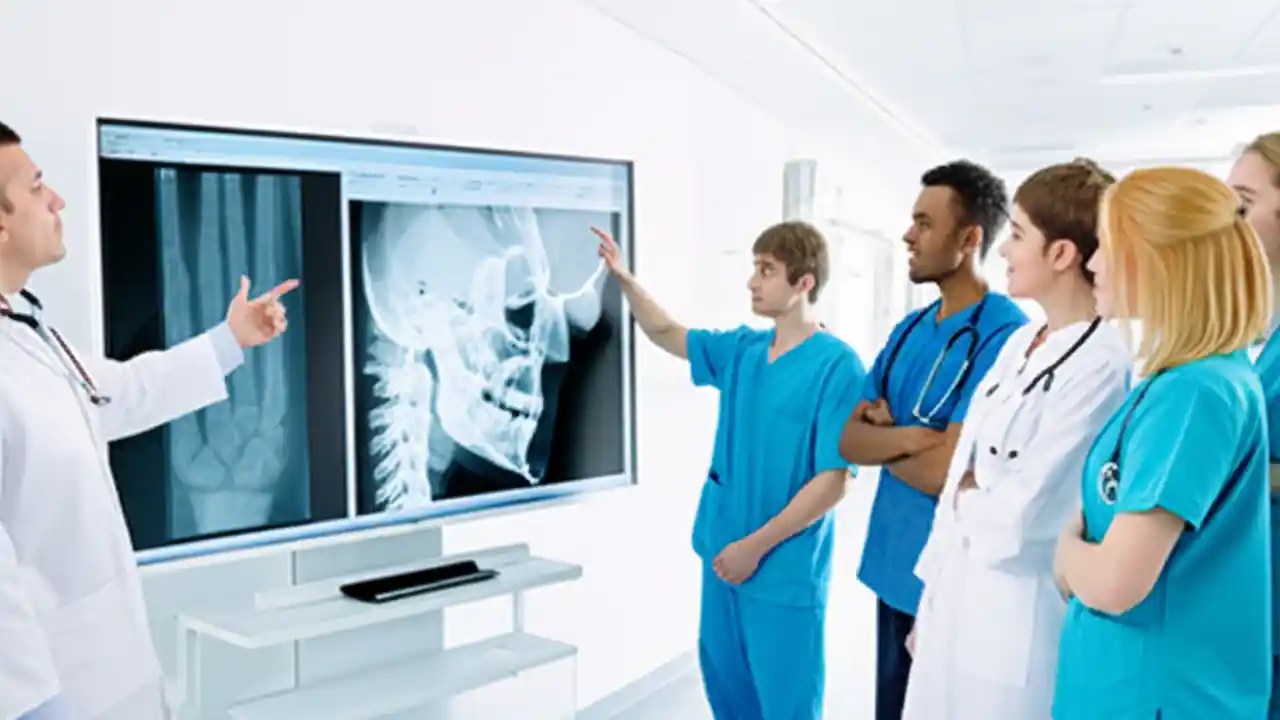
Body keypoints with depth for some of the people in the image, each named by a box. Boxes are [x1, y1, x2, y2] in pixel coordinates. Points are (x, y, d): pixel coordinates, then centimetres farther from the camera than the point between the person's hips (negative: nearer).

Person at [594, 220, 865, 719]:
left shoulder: (837, 364, -17)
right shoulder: (742, 350, 3)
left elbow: (832, 481, -19)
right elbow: (665, 333, 17)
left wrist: (757, 546, -17)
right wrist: (623, 278, 1)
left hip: (785, 570, -7)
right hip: (724, 554, 7)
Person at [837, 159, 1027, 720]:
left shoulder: (1003, 335, -19)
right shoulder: (909, 328, 7)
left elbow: (945, 471, -23)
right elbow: (848, 439, 3)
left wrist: (884, 435, -6)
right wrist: (905, 437, -17)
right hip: (892, 565, 8)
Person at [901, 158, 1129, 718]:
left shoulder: (1102, 364, -18)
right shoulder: (1019, 342, 8)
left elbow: (1024, 511, -21)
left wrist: (968, 501, -1)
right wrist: (931, 599, 13)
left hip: (1020, 619, -7)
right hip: (957, 598, 8)